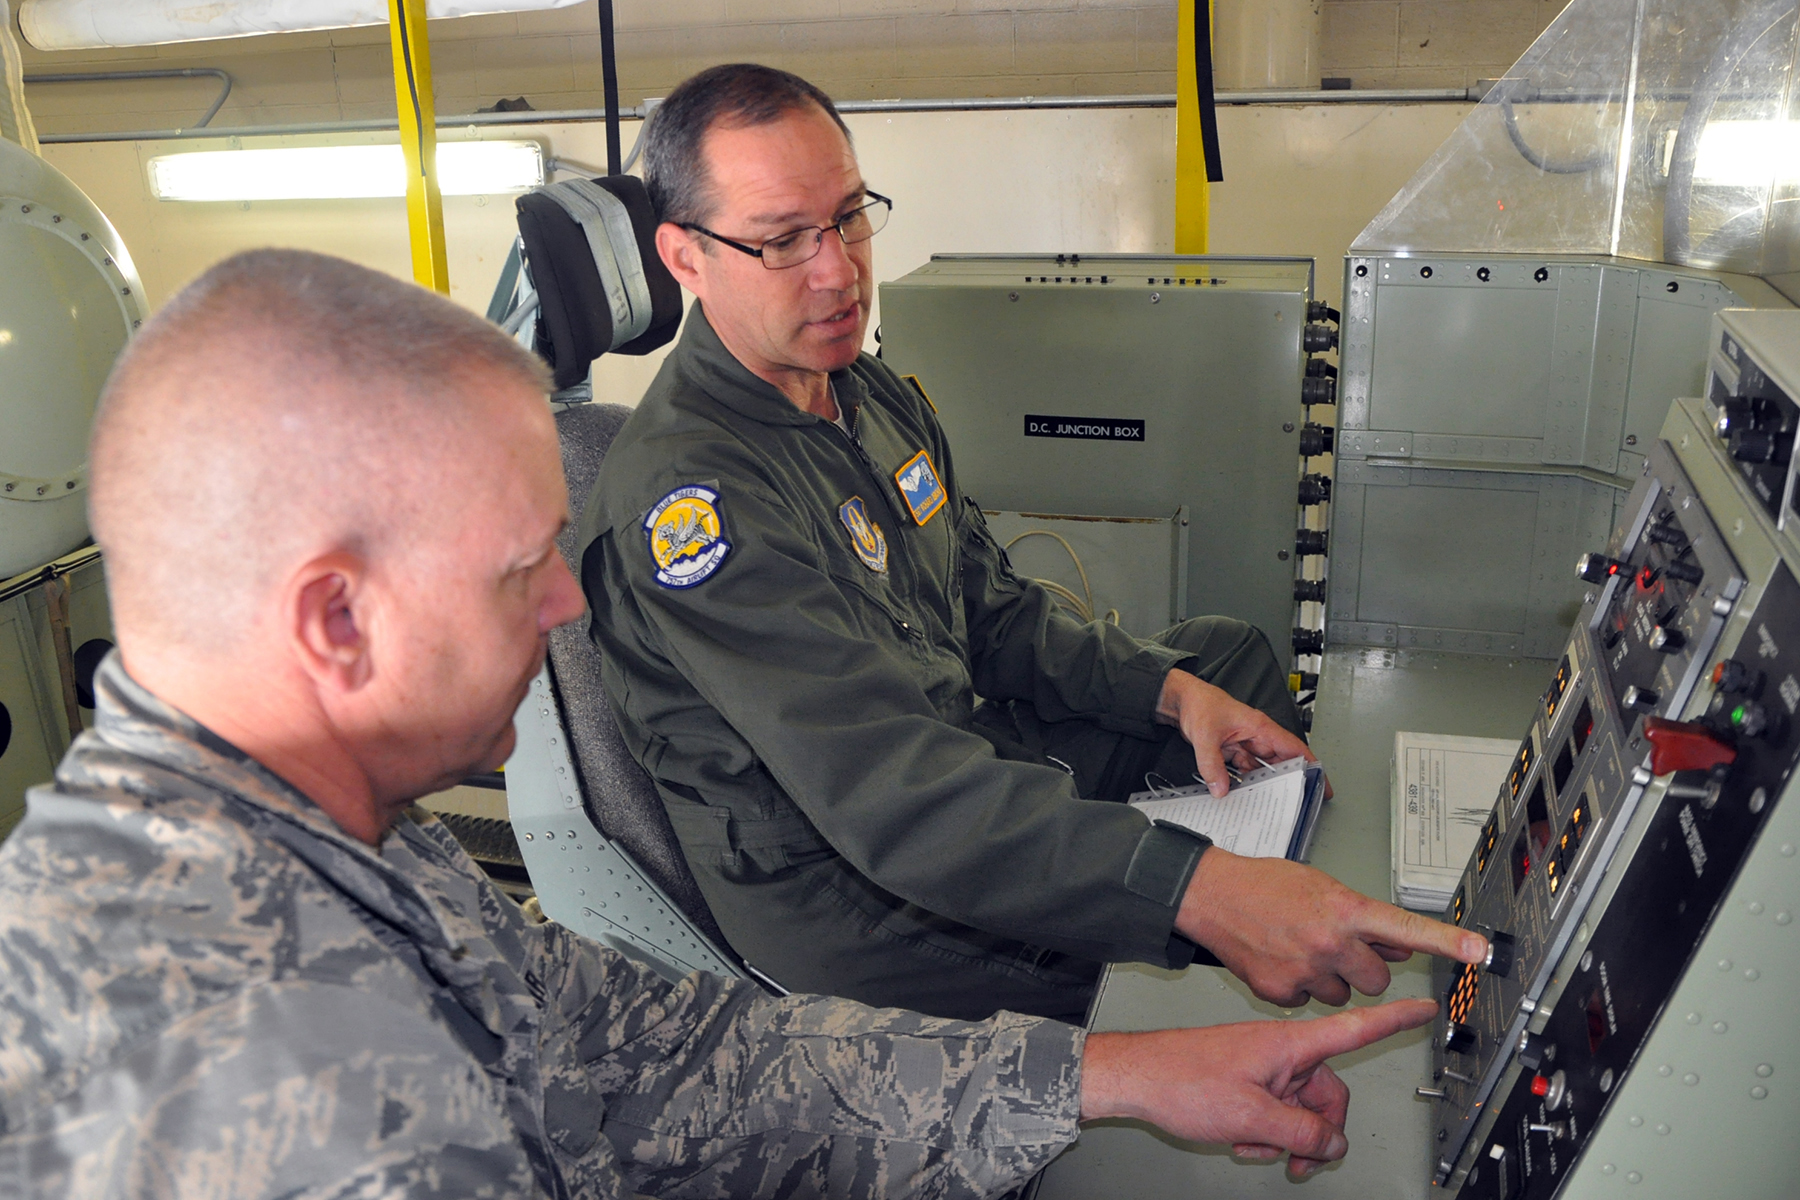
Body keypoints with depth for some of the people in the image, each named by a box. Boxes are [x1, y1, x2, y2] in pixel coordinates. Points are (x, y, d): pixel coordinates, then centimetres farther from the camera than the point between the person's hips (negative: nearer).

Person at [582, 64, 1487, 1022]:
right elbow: (878, 783, -39)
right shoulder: (681, 492, -28)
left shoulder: (872, 395, 5)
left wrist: (1174, 689, -4)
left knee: (1230, 653, 15)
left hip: (956, 753, 9)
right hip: (844, 899, -9)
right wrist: (1194, 890, -48)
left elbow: (993, 613, 12)